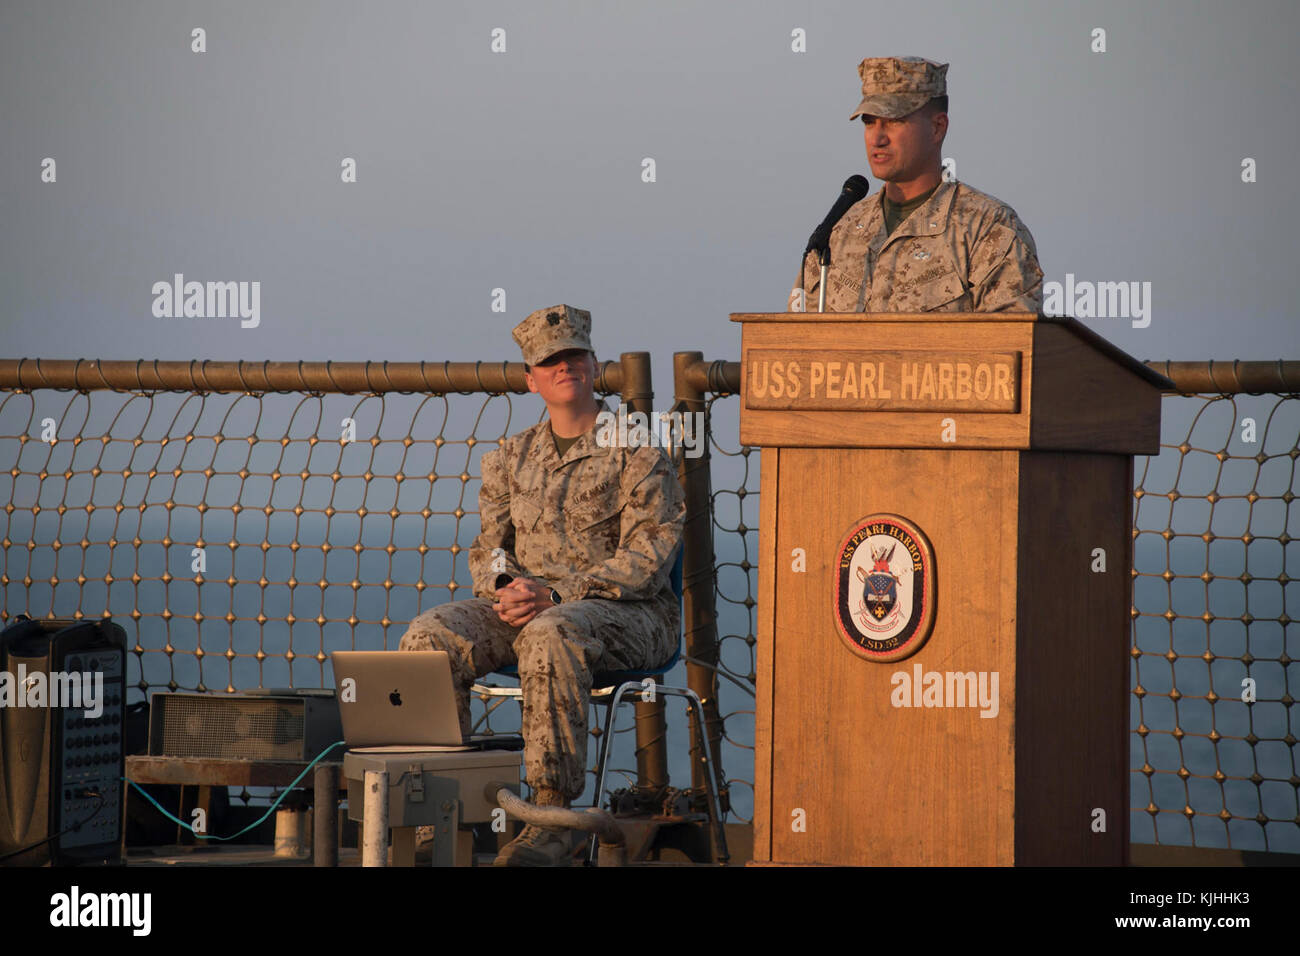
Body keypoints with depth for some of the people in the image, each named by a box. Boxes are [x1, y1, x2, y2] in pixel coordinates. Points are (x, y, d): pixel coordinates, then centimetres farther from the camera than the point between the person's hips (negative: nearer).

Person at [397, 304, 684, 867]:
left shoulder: (636, 450, 0)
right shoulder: (513, 456, 18)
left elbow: (649, 557, -9)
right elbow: (488, 548, 16)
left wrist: (556, 595, -20)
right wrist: (505, 585, -11)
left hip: (628, 610, -5)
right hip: (529, 604, 5)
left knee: (551, 635, -41)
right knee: (430, 638, -22)